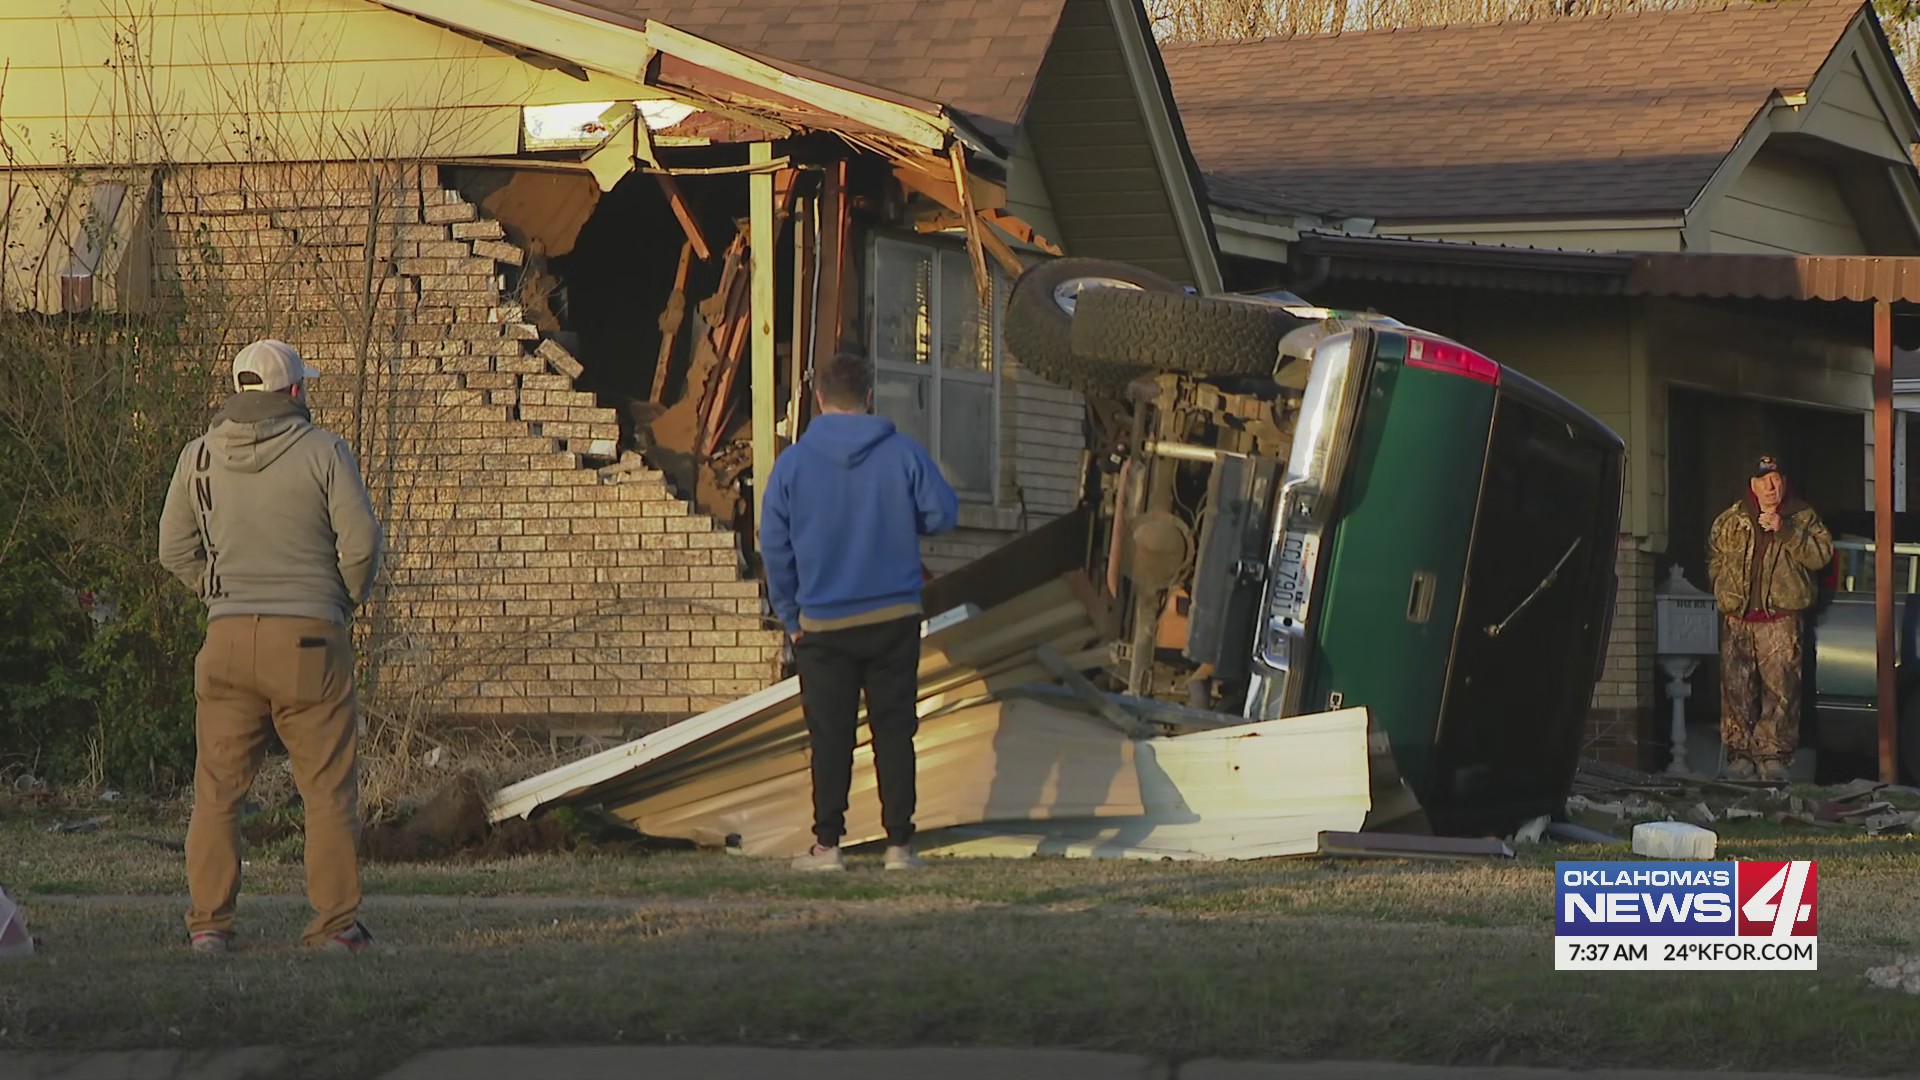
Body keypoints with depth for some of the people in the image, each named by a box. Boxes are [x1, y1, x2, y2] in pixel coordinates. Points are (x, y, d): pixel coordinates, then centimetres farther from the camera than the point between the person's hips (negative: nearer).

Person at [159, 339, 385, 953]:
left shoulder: (201, 456, 6)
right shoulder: (322, 452, -4)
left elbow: (175, 550, 9)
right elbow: (361, 543, -7)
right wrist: (344, 602, 10)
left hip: (228, 633, 3)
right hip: (310, 635, -3)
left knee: (218, 787, 7)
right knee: (329, 787, 2)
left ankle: (208, 921, 5)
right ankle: (335, 922, 1)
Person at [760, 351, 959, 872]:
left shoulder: (793, 463, -4)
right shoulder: (903, 454, -6)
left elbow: (773, 546, 0)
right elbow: (944, 513, 1)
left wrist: (790, 615, 10)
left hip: (822, 626, 0)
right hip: (895, 619, 0)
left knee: (830, 738, 6)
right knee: (894, 733, 7)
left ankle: (827, 845, 4)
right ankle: (899, 844, 6)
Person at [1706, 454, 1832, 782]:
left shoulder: (1803, 518, 7)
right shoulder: (1730, 521, 14)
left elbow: (1821, 555, -7)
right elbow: (1714, 560, 24)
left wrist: (1785, 531, -15)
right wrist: (1727, 589, 9)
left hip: (1781, 622, -2)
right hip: (1737, 620, 2)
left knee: (1780, 690, -6)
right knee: (1736, 690, -1)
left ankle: (1774, 755, -1)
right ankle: (1739, 753, 6)